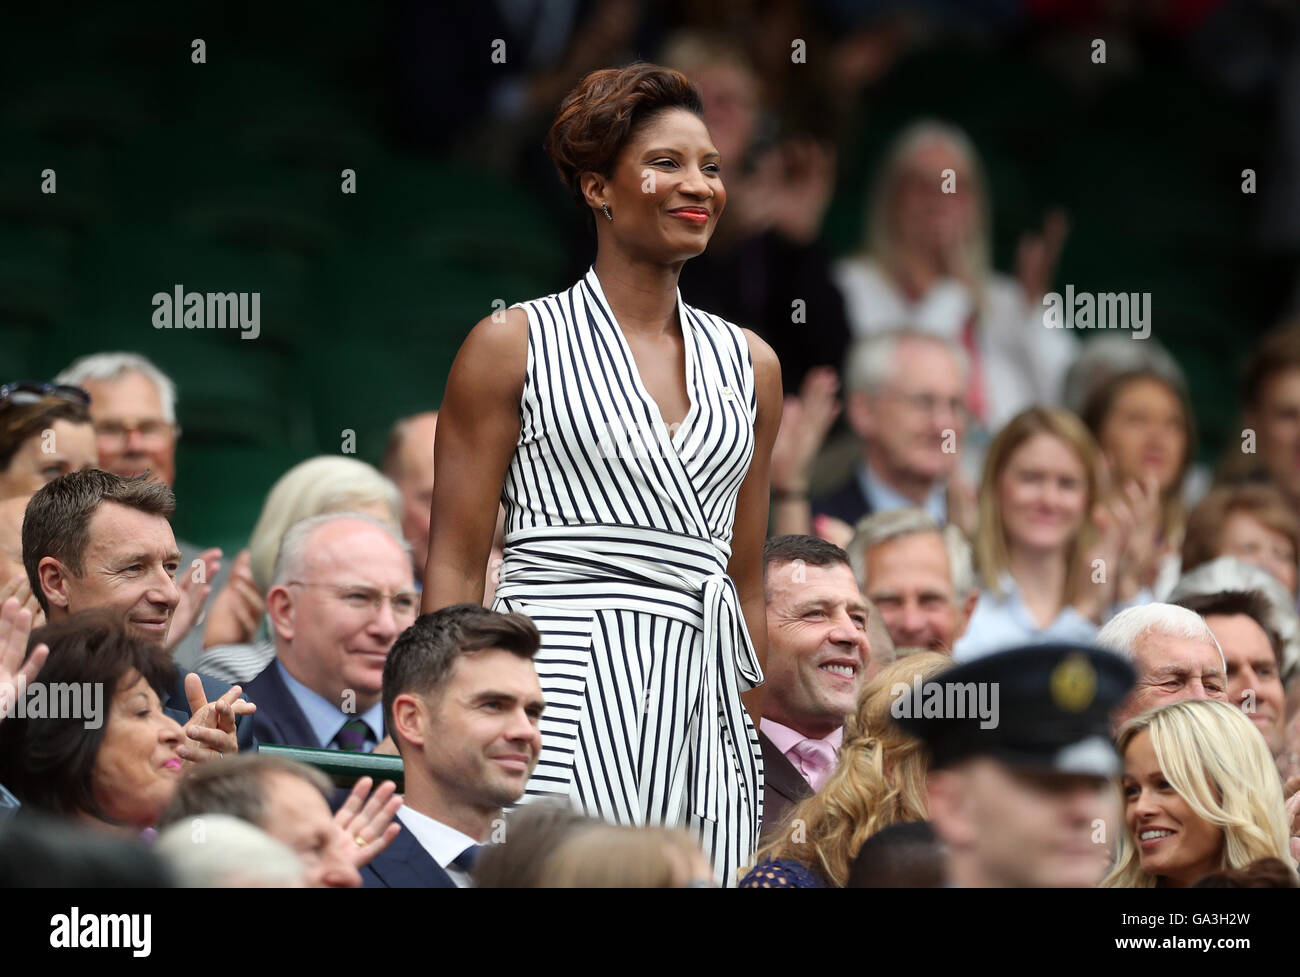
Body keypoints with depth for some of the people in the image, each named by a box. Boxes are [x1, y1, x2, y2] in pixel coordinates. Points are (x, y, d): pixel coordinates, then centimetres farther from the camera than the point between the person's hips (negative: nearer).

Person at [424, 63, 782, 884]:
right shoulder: (515, 346, 2)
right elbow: (455, 568, 0)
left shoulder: (750, 365, 15)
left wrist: (758, 728, 14)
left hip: (706, 711, 4)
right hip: (566, 691, -4)